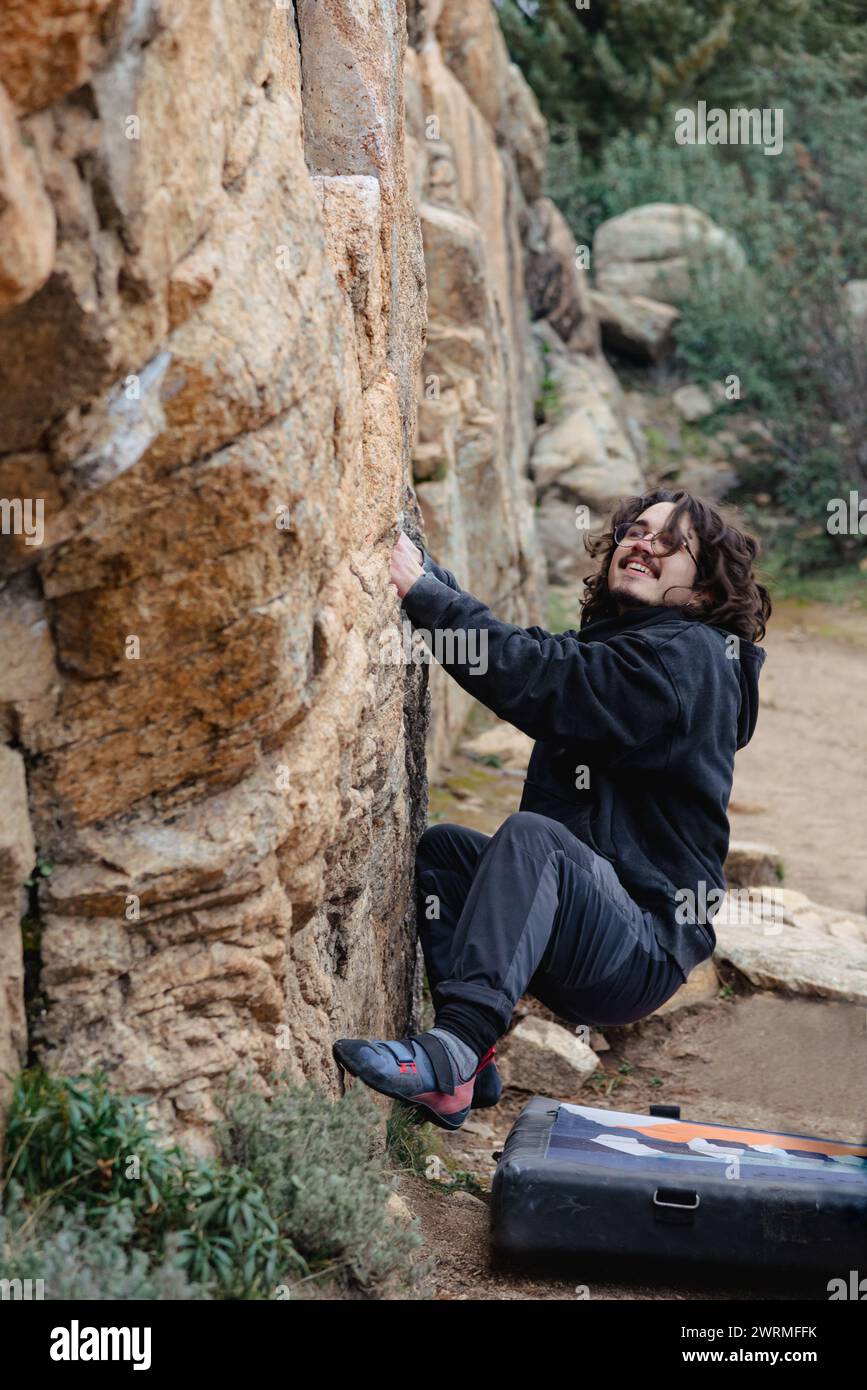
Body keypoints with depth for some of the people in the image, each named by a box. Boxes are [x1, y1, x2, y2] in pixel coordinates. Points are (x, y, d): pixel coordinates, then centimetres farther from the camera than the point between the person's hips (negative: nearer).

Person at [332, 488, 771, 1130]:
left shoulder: (690, 656, -12)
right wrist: (419, 567, -5)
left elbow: (539, 679, -24)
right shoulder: (611, 644, 19)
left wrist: (421, 588, -22)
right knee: (442, 845, -2)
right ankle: (468, 1067, -10)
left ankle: (455, 1049, -43)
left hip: (647, 953, -9)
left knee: (532, 834, -31)